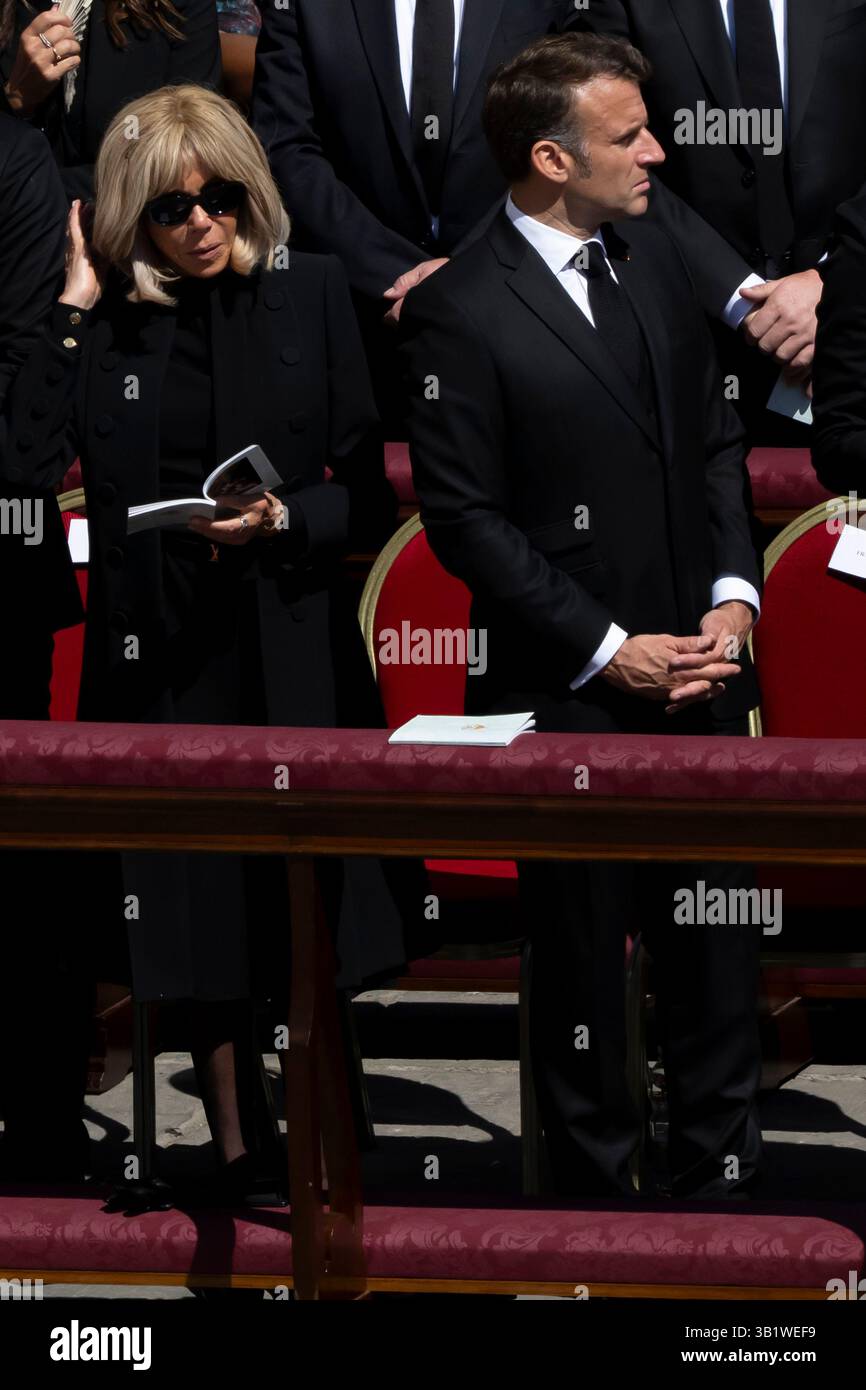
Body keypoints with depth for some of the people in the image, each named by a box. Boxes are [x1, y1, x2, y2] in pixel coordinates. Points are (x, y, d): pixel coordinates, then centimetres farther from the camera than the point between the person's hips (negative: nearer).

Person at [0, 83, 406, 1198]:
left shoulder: (310, 293, 3)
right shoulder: (104, 323, 2)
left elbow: (371, 490, 3)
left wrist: (284, 522, -16)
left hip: (291, 654, 0)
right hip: (160, 663, 0)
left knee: (307, 915, 4)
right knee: (197, 931, 7)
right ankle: (233, 1150, 20)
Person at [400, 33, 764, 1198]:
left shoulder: (653, 262, 7)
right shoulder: (458, 314, -14)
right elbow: (466, 521, -13)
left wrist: (733, 597, -1)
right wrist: (611, 653, -13)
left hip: (692, 668, 6)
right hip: (569, 699, -6)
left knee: (716, 947, 10)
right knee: (581, 959, 8)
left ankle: (722, 1185, 21)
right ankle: (599, 1195, 21)